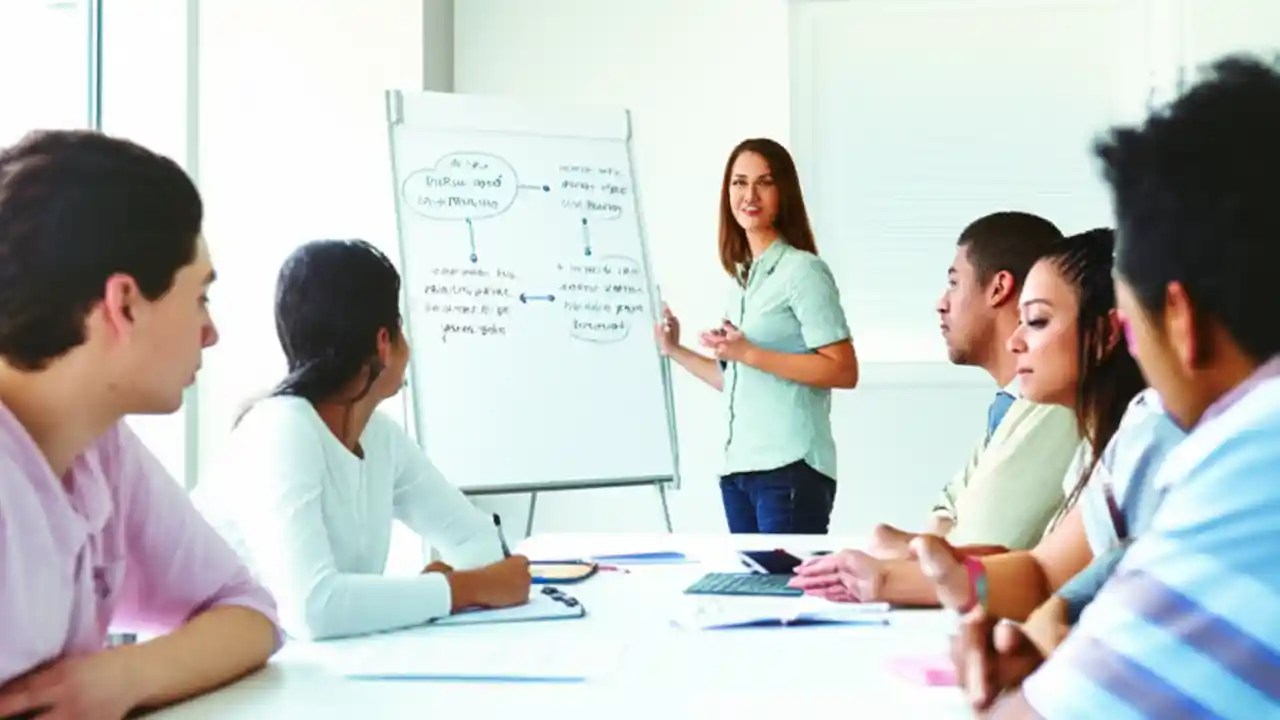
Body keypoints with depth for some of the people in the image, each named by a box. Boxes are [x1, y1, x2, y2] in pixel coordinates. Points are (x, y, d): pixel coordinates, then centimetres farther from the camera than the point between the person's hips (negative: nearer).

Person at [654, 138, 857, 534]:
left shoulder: (802, 270, -7)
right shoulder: (742, 278, 14)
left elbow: (844, 372, -14)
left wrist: (749, 353, -16)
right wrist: (675, 351, 20)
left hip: (790, 468, -7)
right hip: (738, 467, 7)